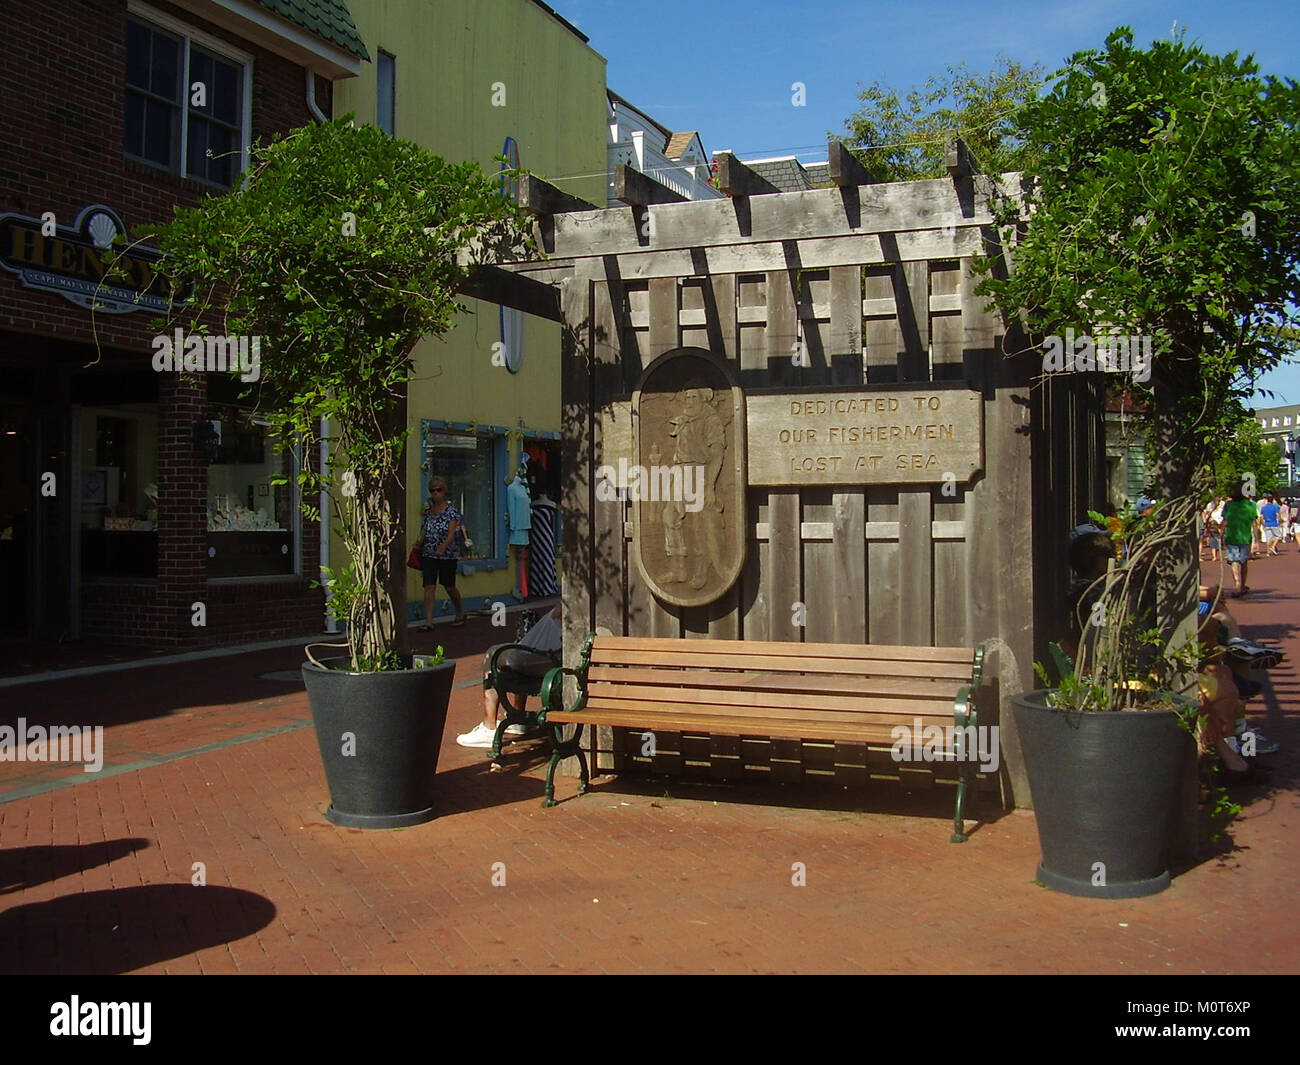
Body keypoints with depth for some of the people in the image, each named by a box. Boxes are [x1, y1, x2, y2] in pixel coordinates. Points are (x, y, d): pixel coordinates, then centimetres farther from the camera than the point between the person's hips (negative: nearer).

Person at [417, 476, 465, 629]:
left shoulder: (451, 511, -9)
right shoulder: (428, 511, 8)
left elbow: (452, 533, -19)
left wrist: (442, 548, -34)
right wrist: (419, 547, 22)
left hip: (447, 555, -4)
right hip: (428, 555, 4)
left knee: (449, 587, 8)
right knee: (429, 587, -6)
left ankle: (460, 613, 32)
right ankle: (428, 622, -7)